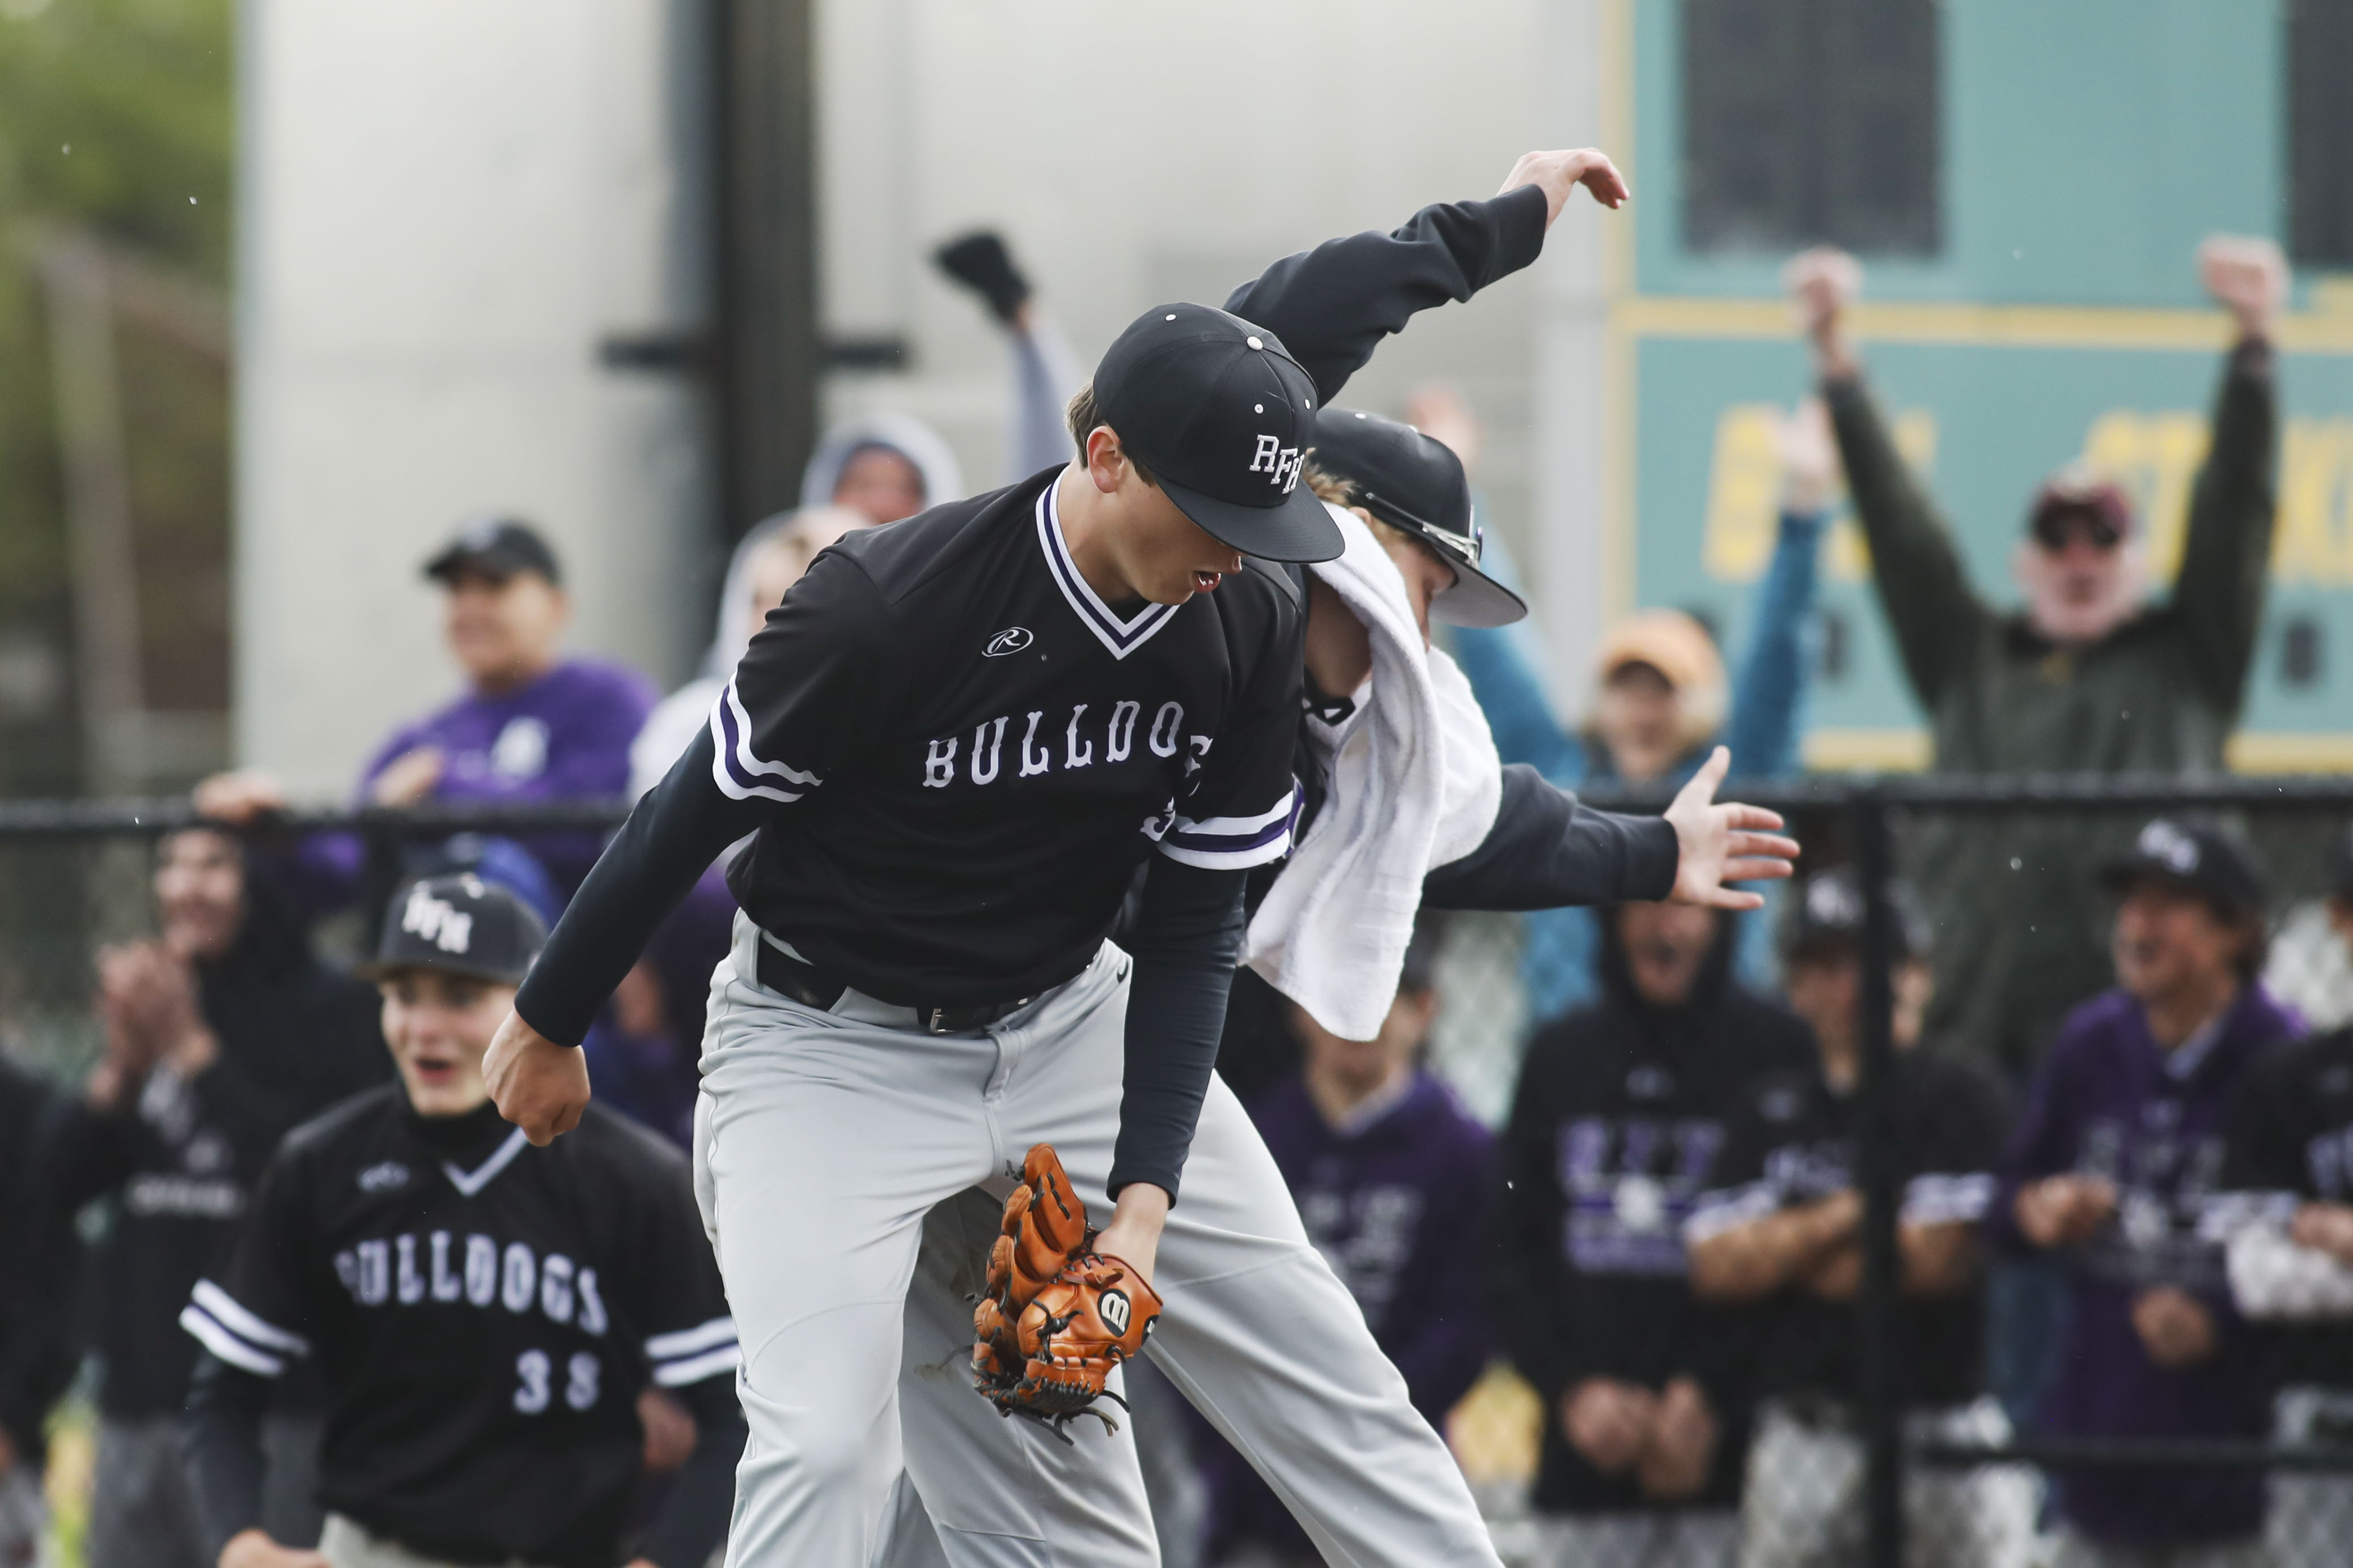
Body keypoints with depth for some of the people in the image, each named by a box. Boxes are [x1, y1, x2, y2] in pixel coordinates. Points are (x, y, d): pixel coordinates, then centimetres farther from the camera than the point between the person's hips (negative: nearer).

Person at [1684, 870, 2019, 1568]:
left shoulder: (1962, 1094, 0)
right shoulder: (1771, 1111, 14)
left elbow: (1940, 1257, -10)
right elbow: (1715, 1264, 4)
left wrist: (1784, 1250, 1)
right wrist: (1844, 1217, -7)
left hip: (1942, 1431, -4)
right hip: (1802, 1440, 4)